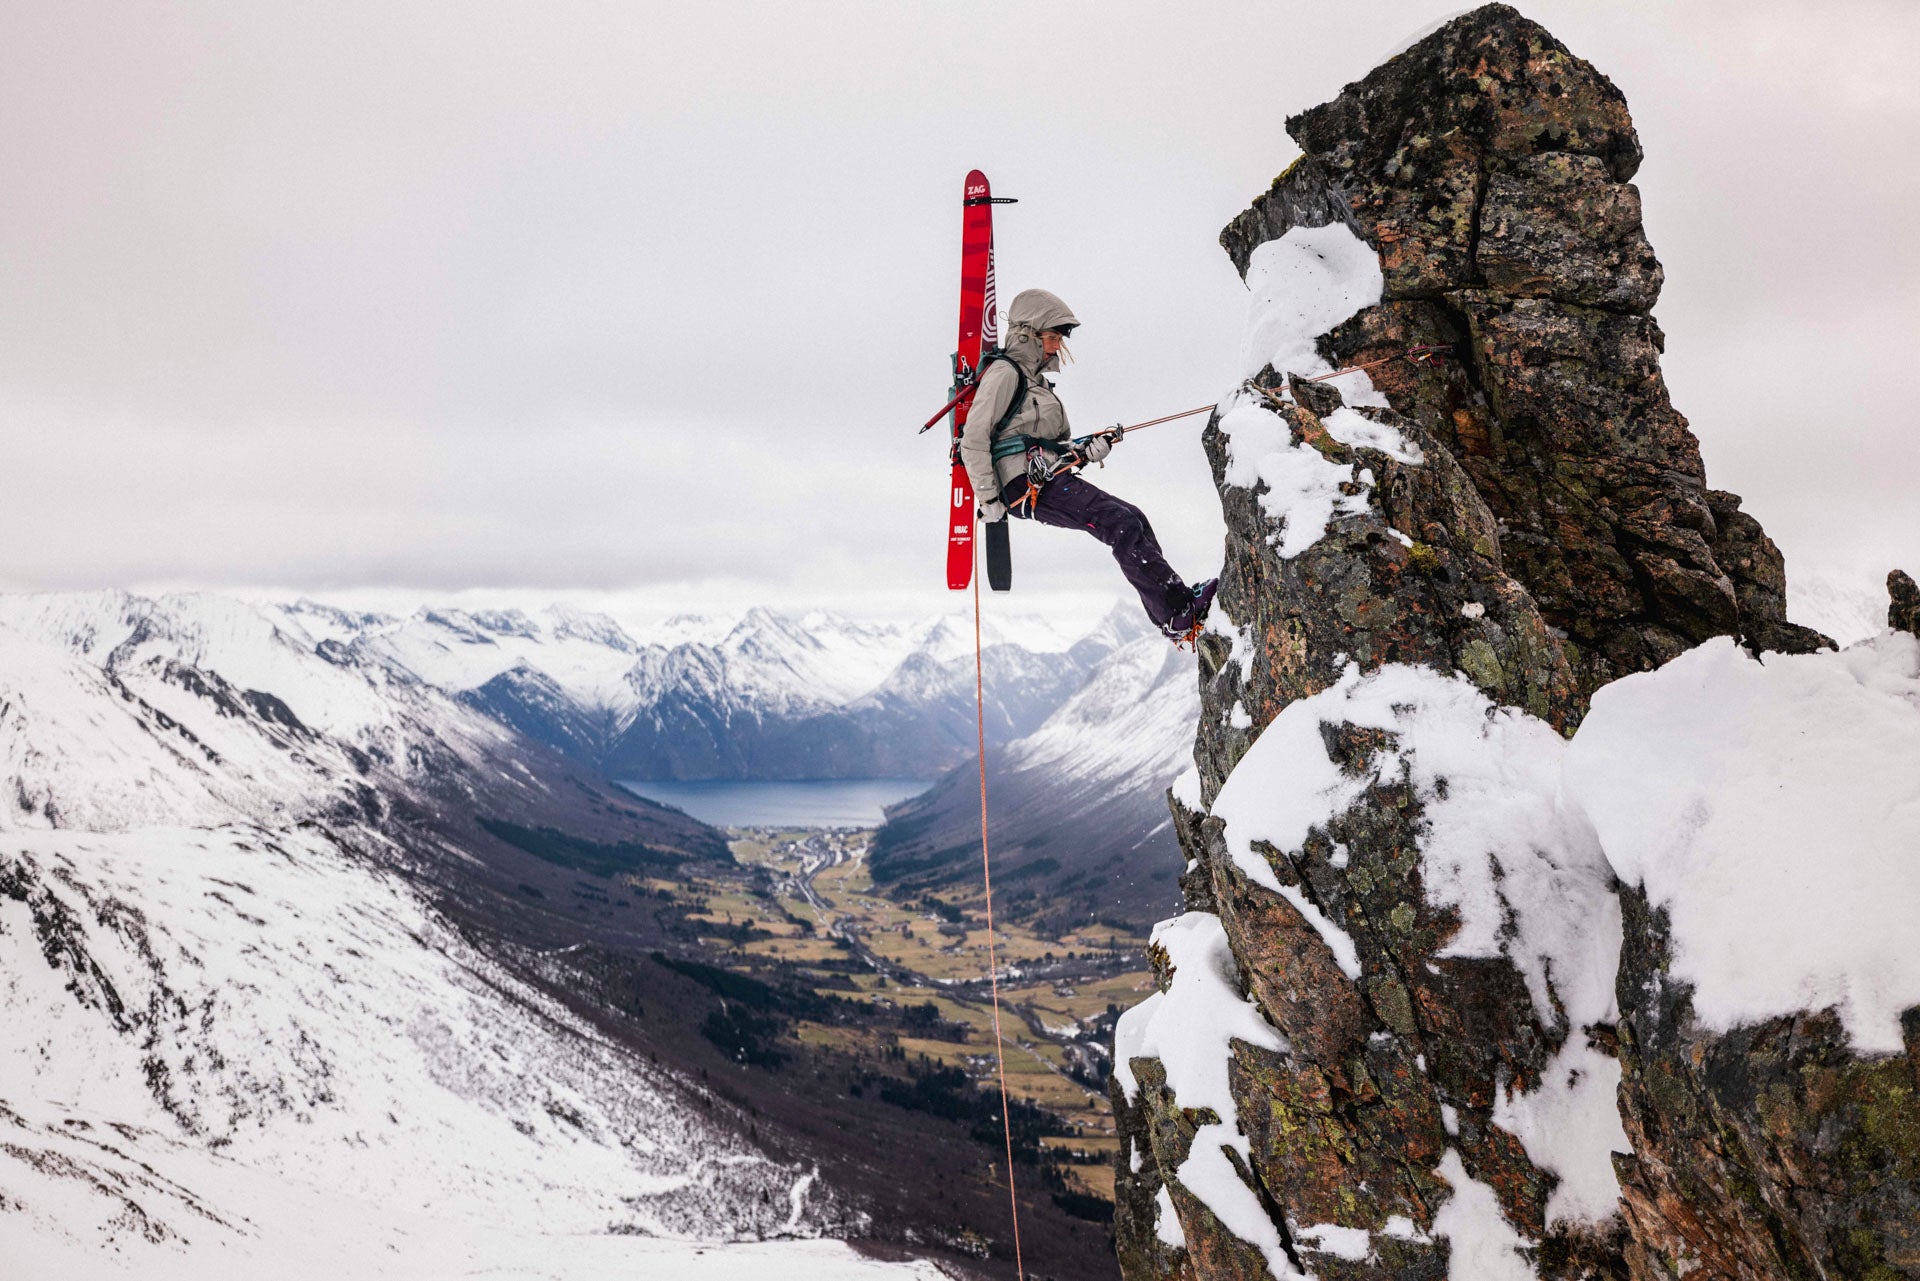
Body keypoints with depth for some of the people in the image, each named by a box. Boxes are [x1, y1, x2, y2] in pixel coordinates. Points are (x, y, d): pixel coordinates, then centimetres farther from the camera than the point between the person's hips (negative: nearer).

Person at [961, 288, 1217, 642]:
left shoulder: (1036, 379, 26)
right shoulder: (1004, 373, -4)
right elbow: (973, 441, -12)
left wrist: (1087, 451, 5)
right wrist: (989, 499, -14)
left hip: (1053, 479, 10)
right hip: (1026, 483, -10)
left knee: (1133, 519, -3)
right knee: (1121, 523, -20)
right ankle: (1178, 616, -22)